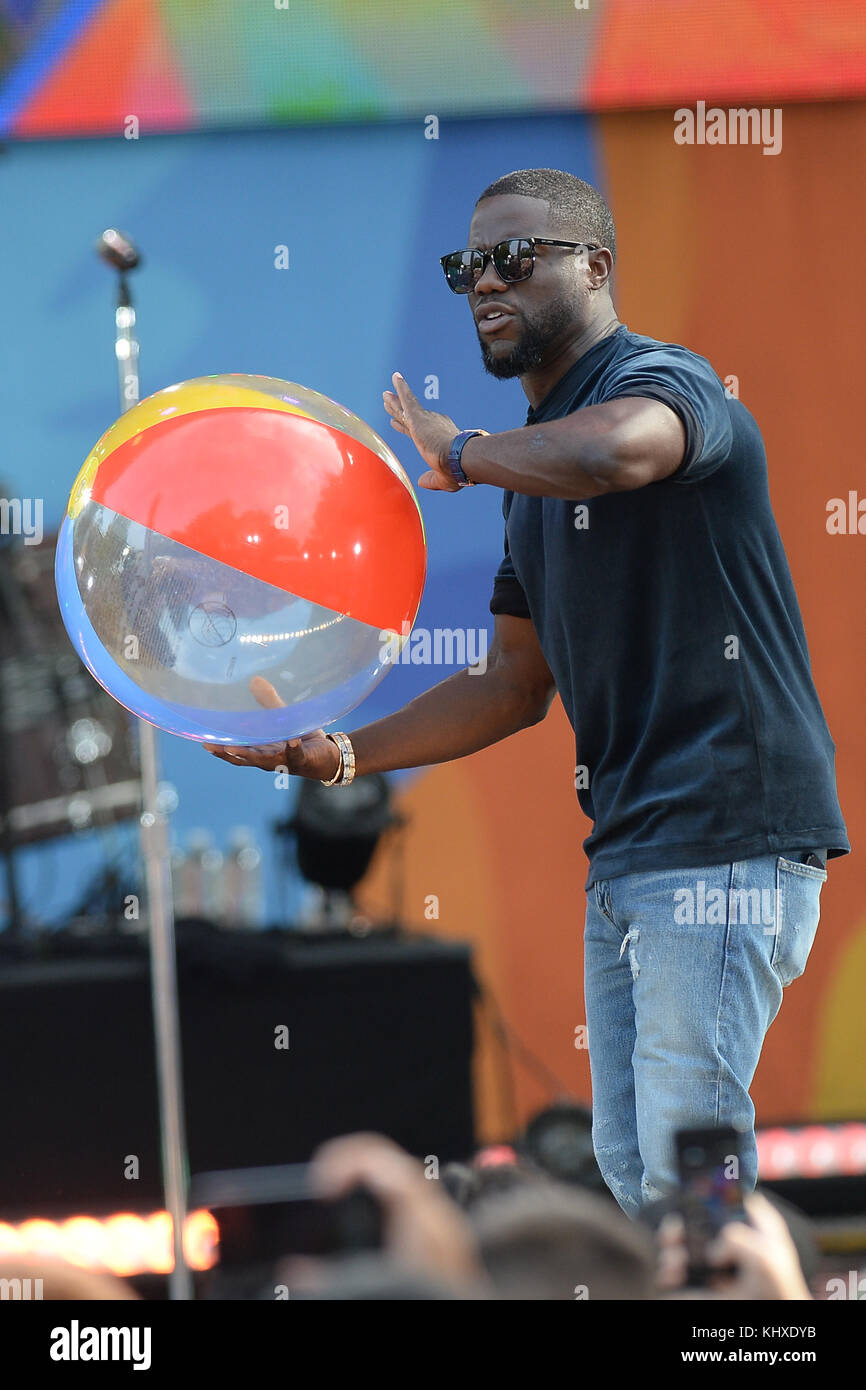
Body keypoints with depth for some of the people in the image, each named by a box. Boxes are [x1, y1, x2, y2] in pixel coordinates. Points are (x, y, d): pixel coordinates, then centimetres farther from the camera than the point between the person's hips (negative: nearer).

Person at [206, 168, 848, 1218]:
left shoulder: (662, 382, -10)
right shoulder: (535, 469, 19)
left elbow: (612, 451, -36)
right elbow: (516, 687, 25)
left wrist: (454, 450, -18)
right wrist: (345, 754, 14)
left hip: (725, 841, -10)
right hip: (624, 853, 10)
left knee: (685, 1171, -13)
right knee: (629, 1168, 10)